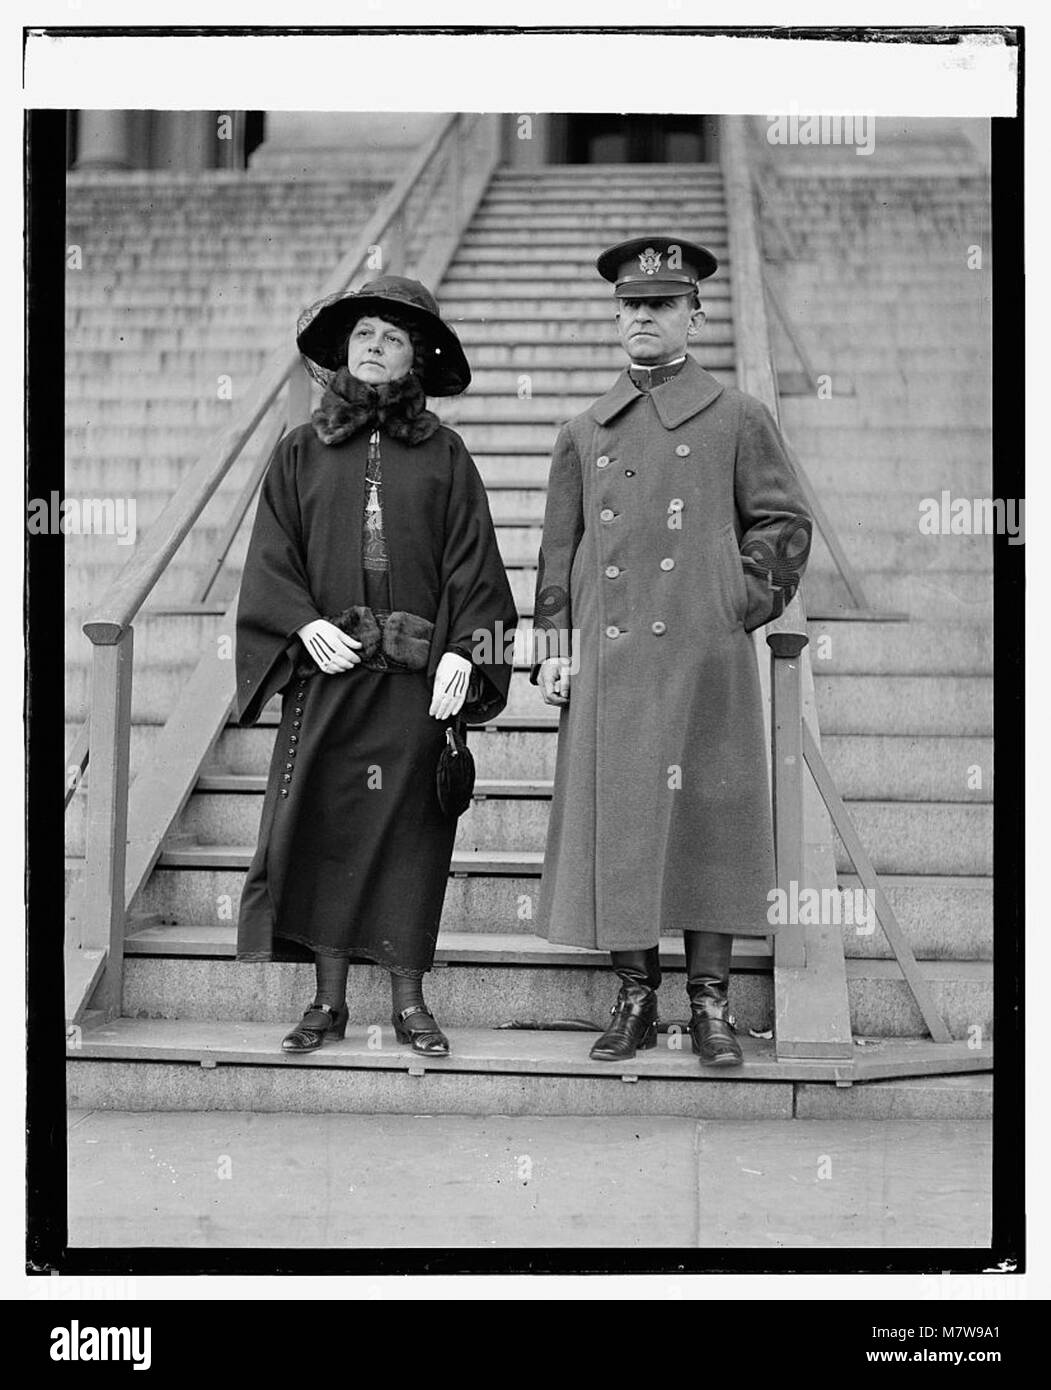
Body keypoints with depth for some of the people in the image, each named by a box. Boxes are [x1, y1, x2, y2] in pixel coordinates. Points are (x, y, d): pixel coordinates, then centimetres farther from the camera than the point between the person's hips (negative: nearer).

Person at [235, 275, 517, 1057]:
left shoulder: (443, 455, 7)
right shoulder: (302, 453, 10)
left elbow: (472, 564, 2)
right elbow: (271, 558, 5)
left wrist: (461, 650, -10)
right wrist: (306, 624, -11)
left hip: (418, 680, -1)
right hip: (327, 672, 1)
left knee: (410, 829, 2)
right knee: (325, 827, 1)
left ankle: (409, 1000, 11)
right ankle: (329, 1000, 10)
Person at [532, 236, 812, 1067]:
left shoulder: (737, 419, 7)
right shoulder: (585, 435, 14)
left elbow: (784, 524, 8)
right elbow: (559, 550, 15)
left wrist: (743, 607, -1)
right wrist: (553, 646, 7)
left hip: (705, 658, -2)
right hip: (608, 660, 3)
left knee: (708, 819, -1)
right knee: (615, 822, 1)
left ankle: (711, 1004, 6)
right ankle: (635, 999, 10)